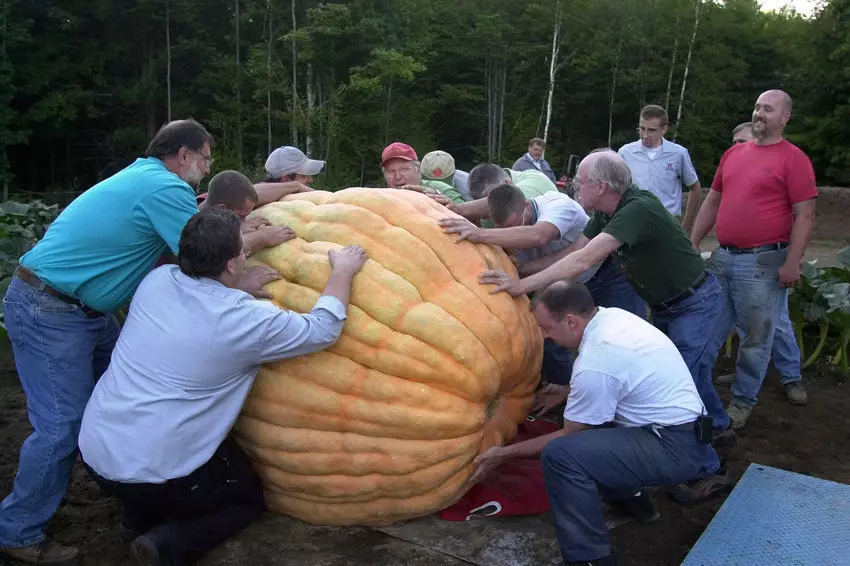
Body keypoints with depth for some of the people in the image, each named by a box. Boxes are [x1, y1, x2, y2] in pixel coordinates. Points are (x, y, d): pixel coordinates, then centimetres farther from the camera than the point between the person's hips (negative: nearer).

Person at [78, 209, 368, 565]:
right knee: (249, 498, 20)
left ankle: (139, 517, 23)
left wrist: (241, 287, 19)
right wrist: (343, 271, 6)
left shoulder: (156, 280, -3)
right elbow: (323, 330, -5)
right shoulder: (243, 318, -18)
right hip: (154, 477, -6)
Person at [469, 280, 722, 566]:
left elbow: (568, 437, -10)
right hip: (683, 426, 10)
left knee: (559, 454, -24)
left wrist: (505, 453, -3)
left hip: (677, 449, -10)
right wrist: (567, 392, 21)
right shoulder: (611, 315, 1)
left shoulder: (594, 364, -24)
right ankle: (630, 494, 29)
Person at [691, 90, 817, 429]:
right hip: (721, 258, 6)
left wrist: (792, 263, -15)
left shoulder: (793, 158, -5)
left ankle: (743, 400, 20)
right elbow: (712, 202, 18)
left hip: (763, 263, -5)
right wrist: (694, 243, 14)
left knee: (755, 337, 5)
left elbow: (805, 216, -9)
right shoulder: (733, 153, 13)